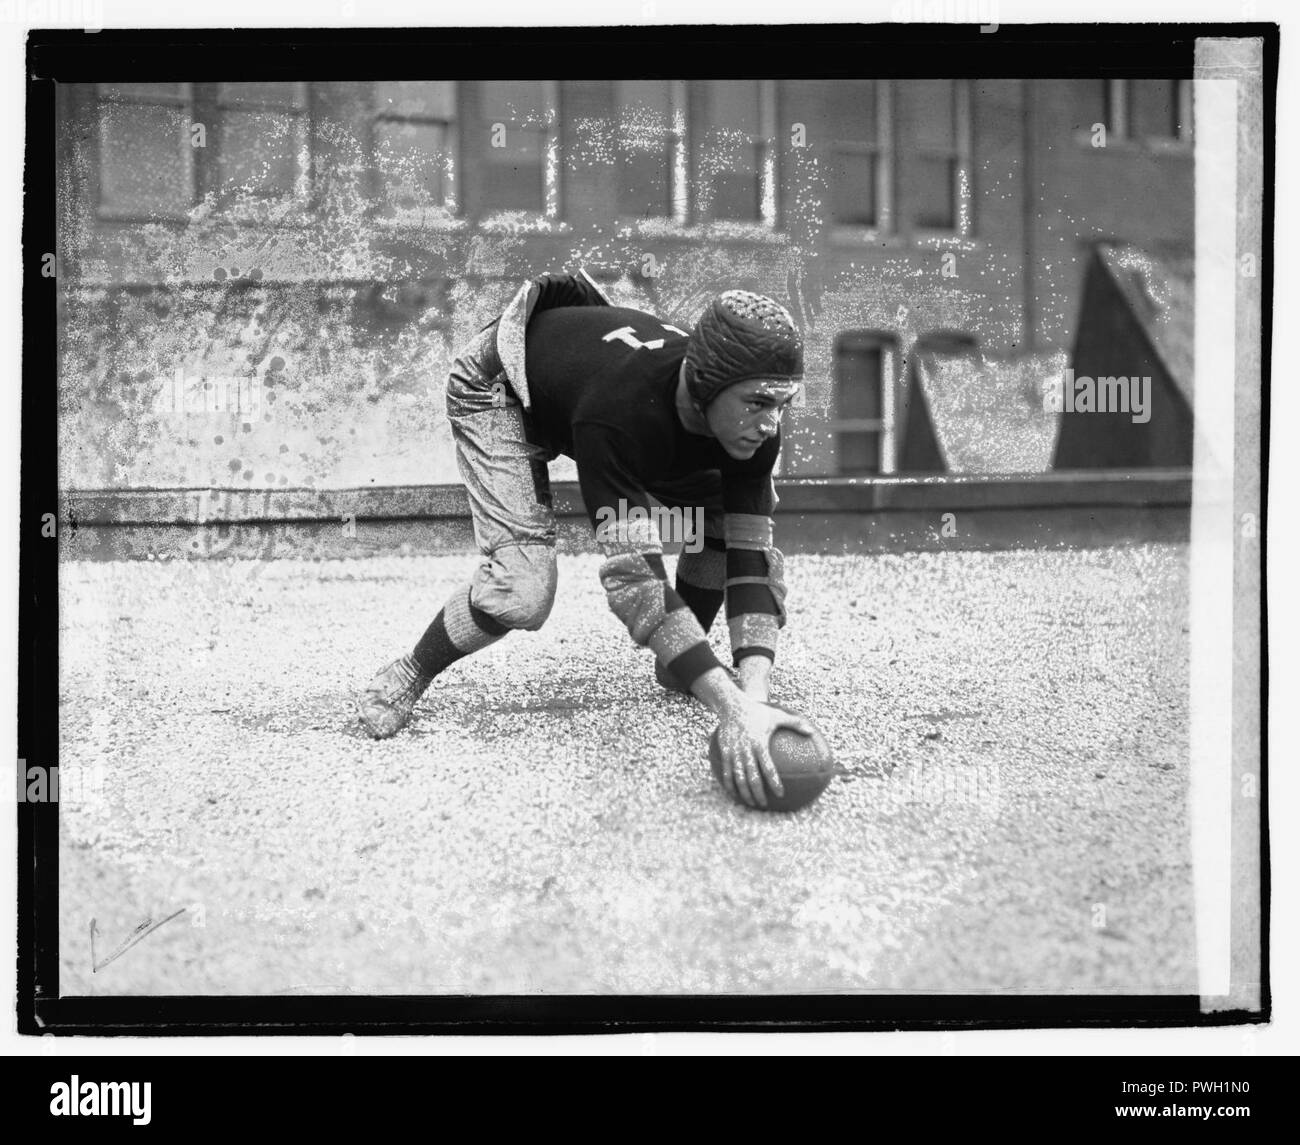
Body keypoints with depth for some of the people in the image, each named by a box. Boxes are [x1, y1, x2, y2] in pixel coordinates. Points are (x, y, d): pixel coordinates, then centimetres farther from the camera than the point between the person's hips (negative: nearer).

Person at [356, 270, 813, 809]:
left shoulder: (752, 420, -29)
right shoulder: (618, 410, -47)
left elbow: (751, 560, -30)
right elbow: (633, 573, -51)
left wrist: (754, 694, -46)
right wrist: (730, 706, -59)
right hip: (498, 389, -6)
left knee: (732, 515, -7)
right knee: (523, 590, -26)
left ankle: (679, 669, 15)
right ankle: (405, 678, 0)